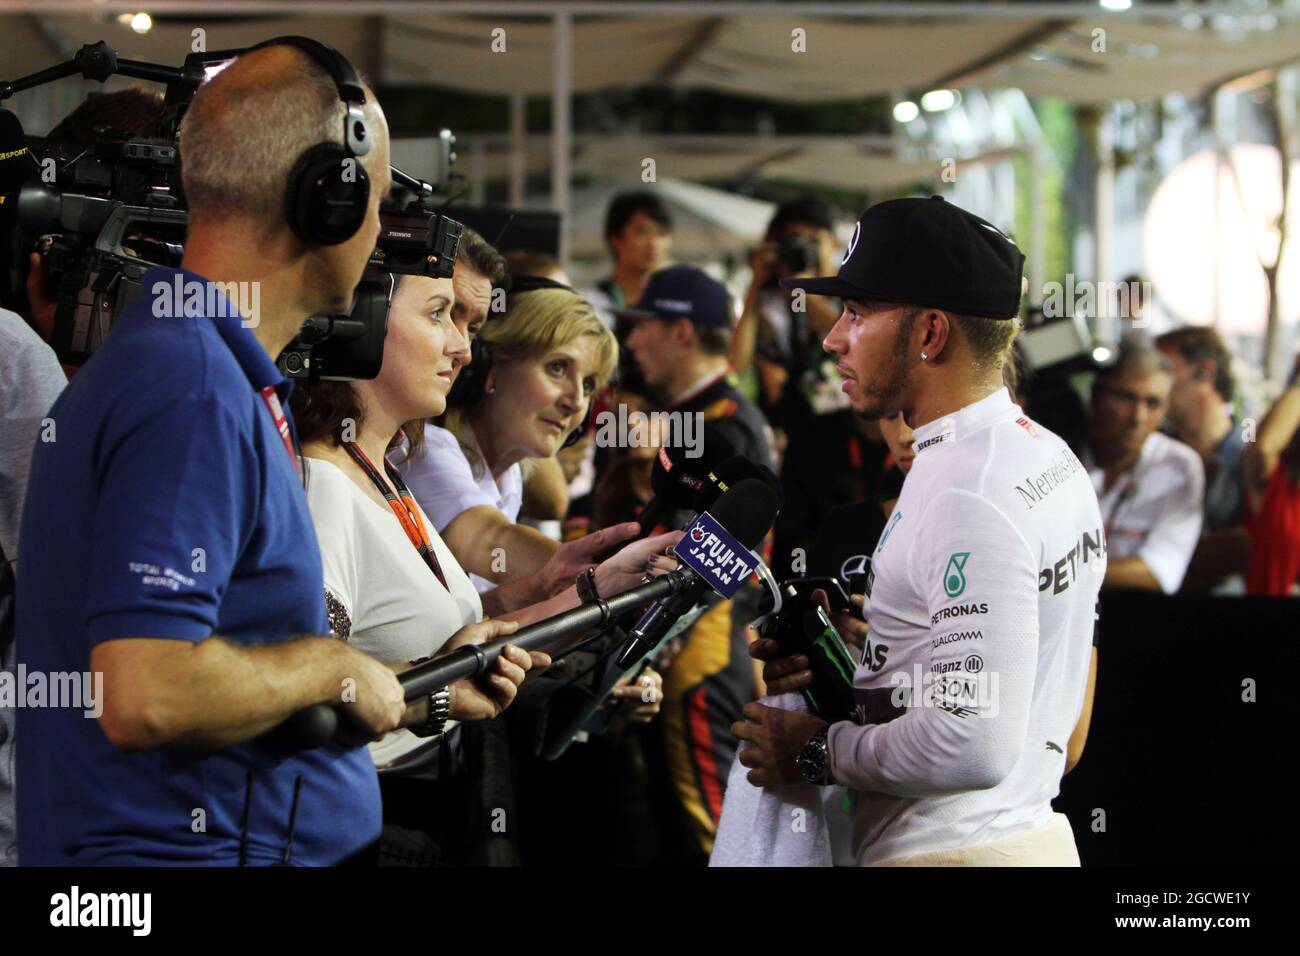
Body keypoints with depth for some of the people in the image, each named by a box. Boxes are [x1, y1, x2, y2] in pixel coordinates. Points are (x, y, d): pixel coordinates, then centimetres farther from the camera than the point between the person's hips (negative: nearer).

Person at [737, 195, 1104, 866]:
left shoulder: (968, 496, -20)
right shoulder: (1049, 455, 10)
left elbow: (974, 745, -27)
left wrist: (817, 752, -13)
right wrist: (843, 670, 8)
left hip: (951, 853, -9)